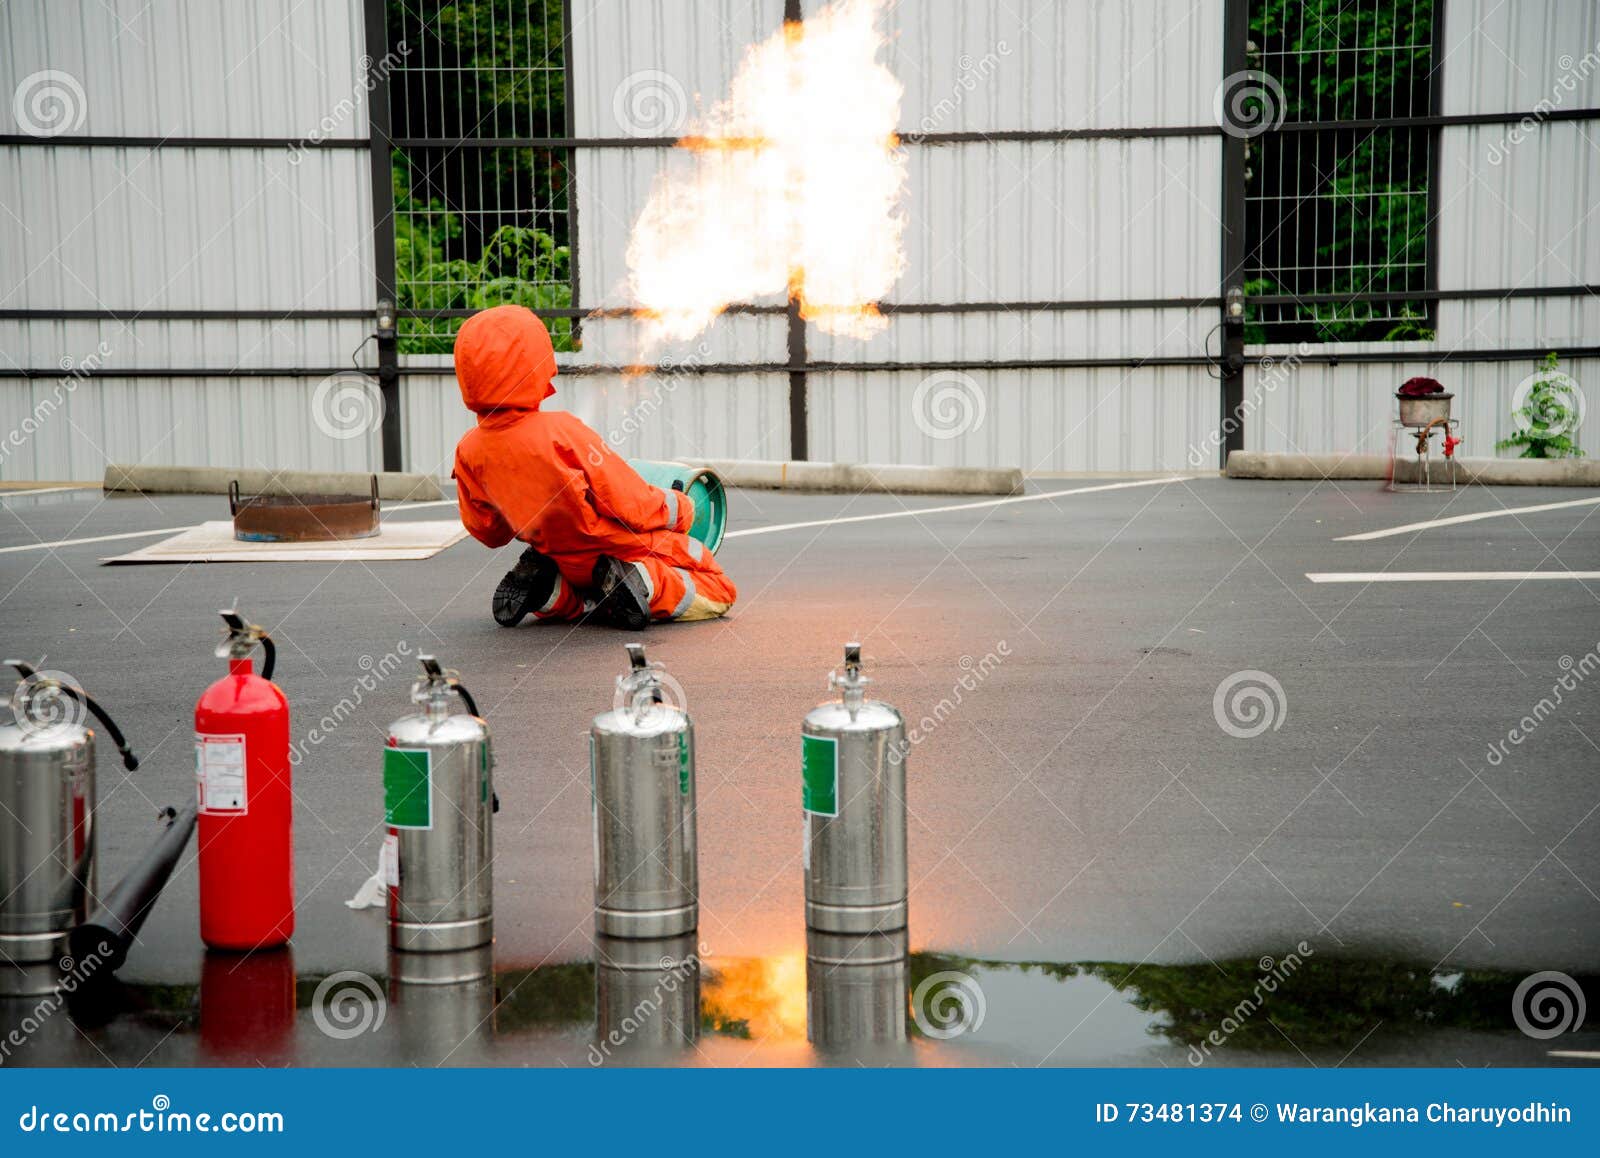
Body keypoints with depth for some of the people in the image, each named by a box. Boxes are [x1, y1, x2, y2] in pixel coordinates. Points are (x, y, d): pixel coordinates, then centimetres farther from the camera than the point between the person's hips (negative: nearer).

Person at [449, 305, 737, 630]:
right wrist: (681, 508, -3)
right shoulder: (561, 431, -31)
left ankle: (555, 593, 3)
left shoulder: (469, 451, -13)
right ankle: (647, 582, -16)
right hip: (630, 551, -6)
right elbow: (635, 507, -25)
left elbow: (487, 532, 3)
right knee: (719, 594, 9)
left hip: (570, 565, 6)